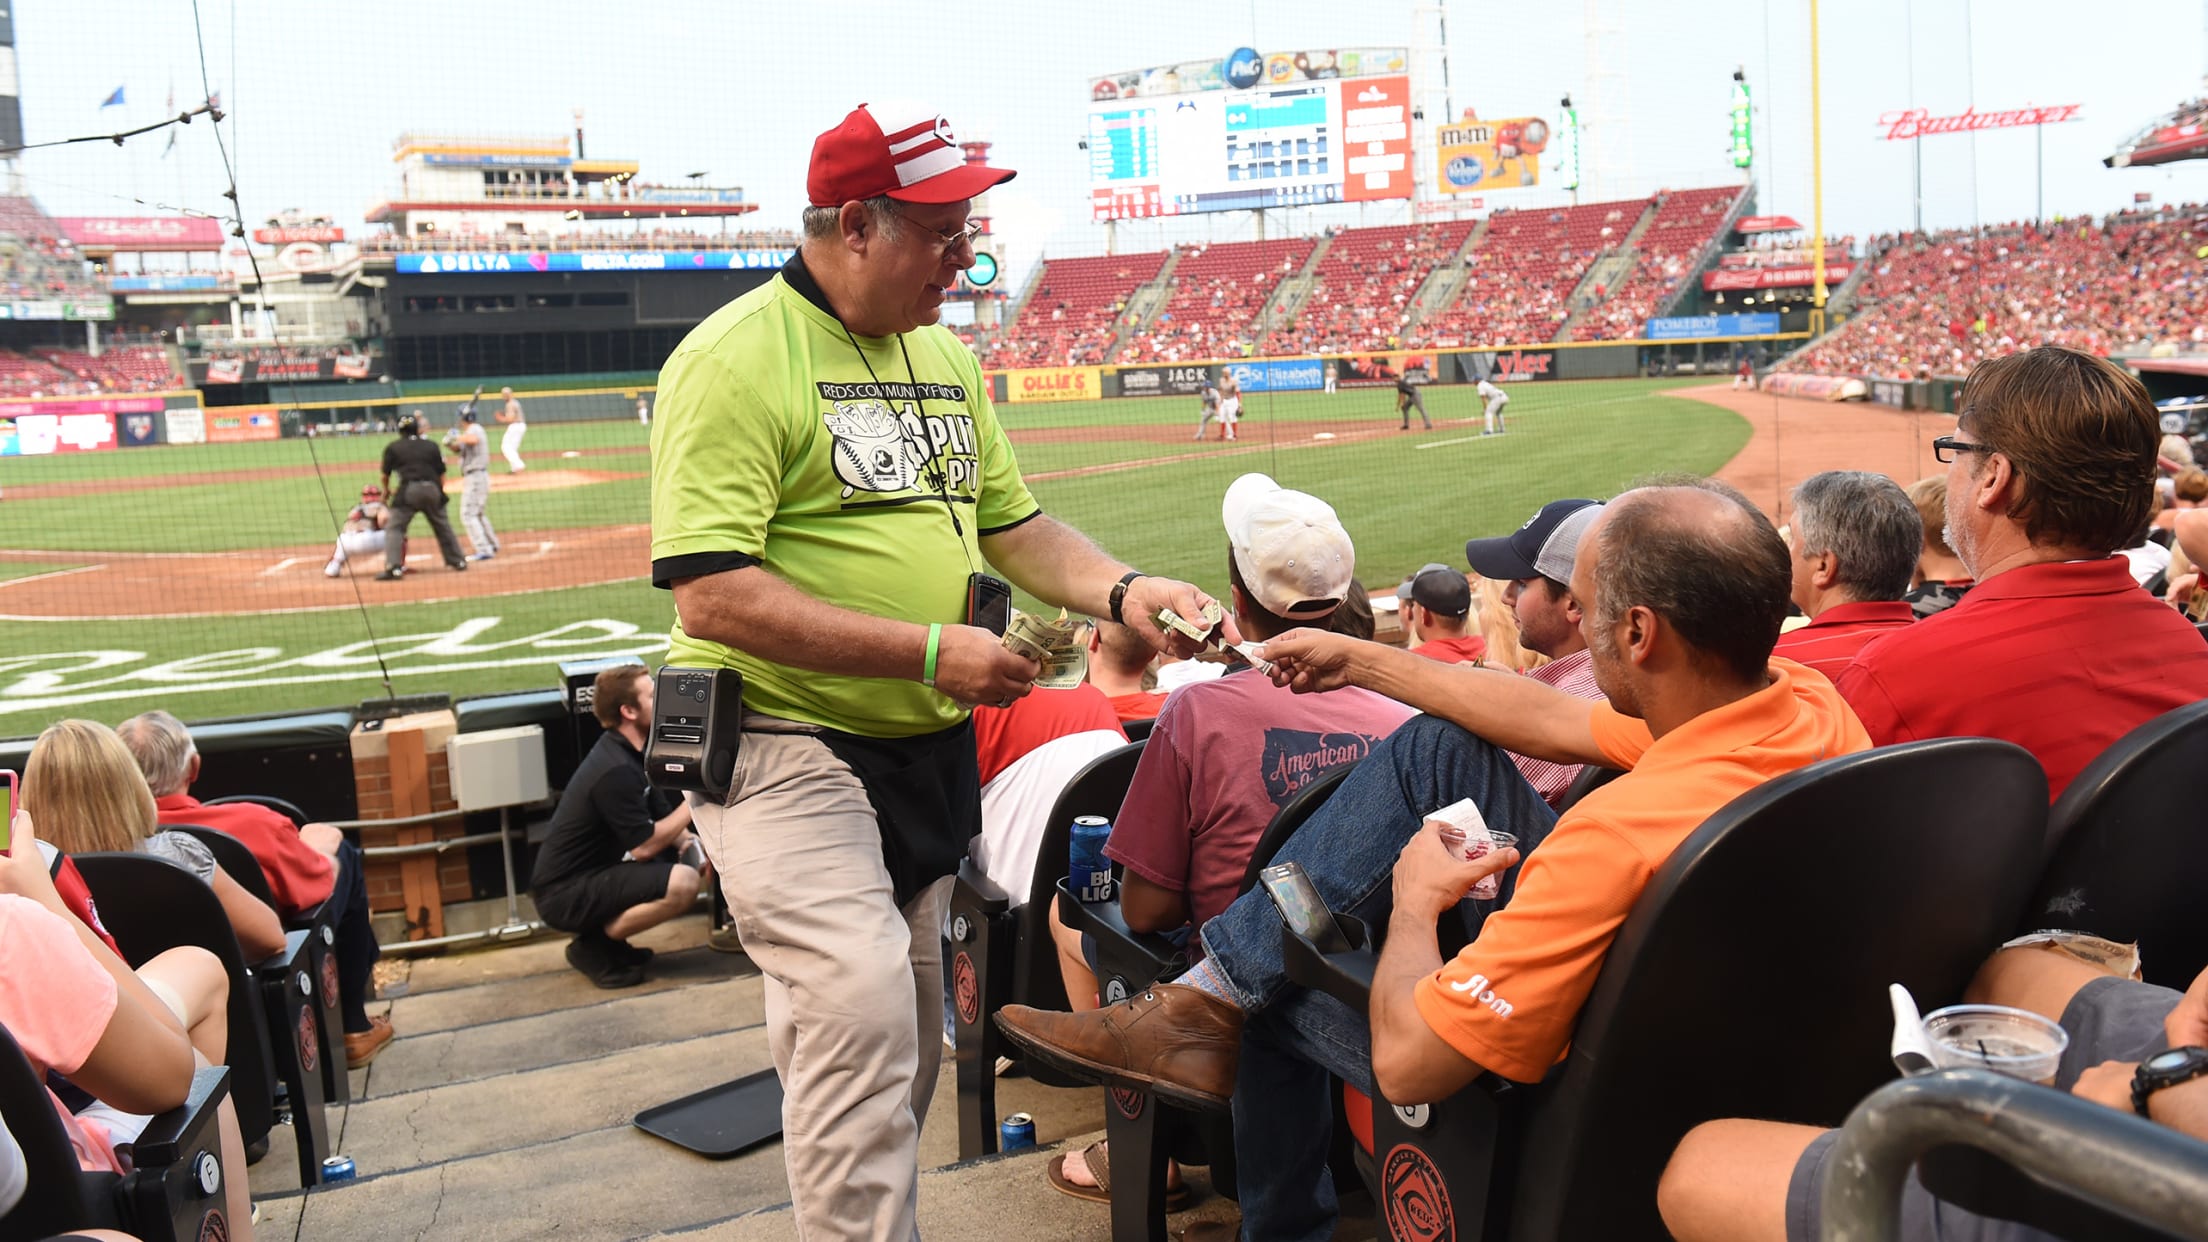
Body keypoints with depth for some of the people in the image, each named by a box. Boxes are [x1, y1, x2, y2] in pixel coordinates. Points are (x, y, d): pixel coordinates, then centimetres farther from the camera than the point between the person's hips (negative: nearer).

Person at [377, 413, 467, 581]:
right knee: (443, 526, 19)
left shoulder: (393, 447, 9)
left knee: (394, 528, 0)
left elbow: (385, 474, 13)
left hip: (409, 490, -3)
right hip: (432, 488, 3)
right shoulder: (431, 446, 15)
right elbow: (441, 473, 13)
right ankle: (457, 561, 26)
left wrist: (386, 490, 32)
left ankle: (393, 568, -13)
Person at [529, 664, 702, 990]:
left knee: (695, 862, 10)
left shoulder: (631, 754, 7)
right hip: (564, 894, -10)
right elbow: (644, 846, -22)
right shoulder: (615, 770, -24)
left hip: (592, 874, 10)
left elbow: (660, 816, 11)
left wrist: (688, 843, -9)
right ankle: (595, 947, -8)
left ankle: (603, 935, 9)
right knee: (683, 883, -27)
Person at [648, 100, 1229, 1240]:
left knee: (903, 1044, 16)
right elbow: (712, 596, -23)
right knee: (860, 1016, -17)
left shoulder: (943, 357, 11)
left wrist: (1121, 591, -2)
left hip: (925, 755, 8)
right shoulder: (738, 357, -15)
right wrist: (930, 651, -25)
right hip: (790, 752, -8)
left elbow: (1010, 522, 18)